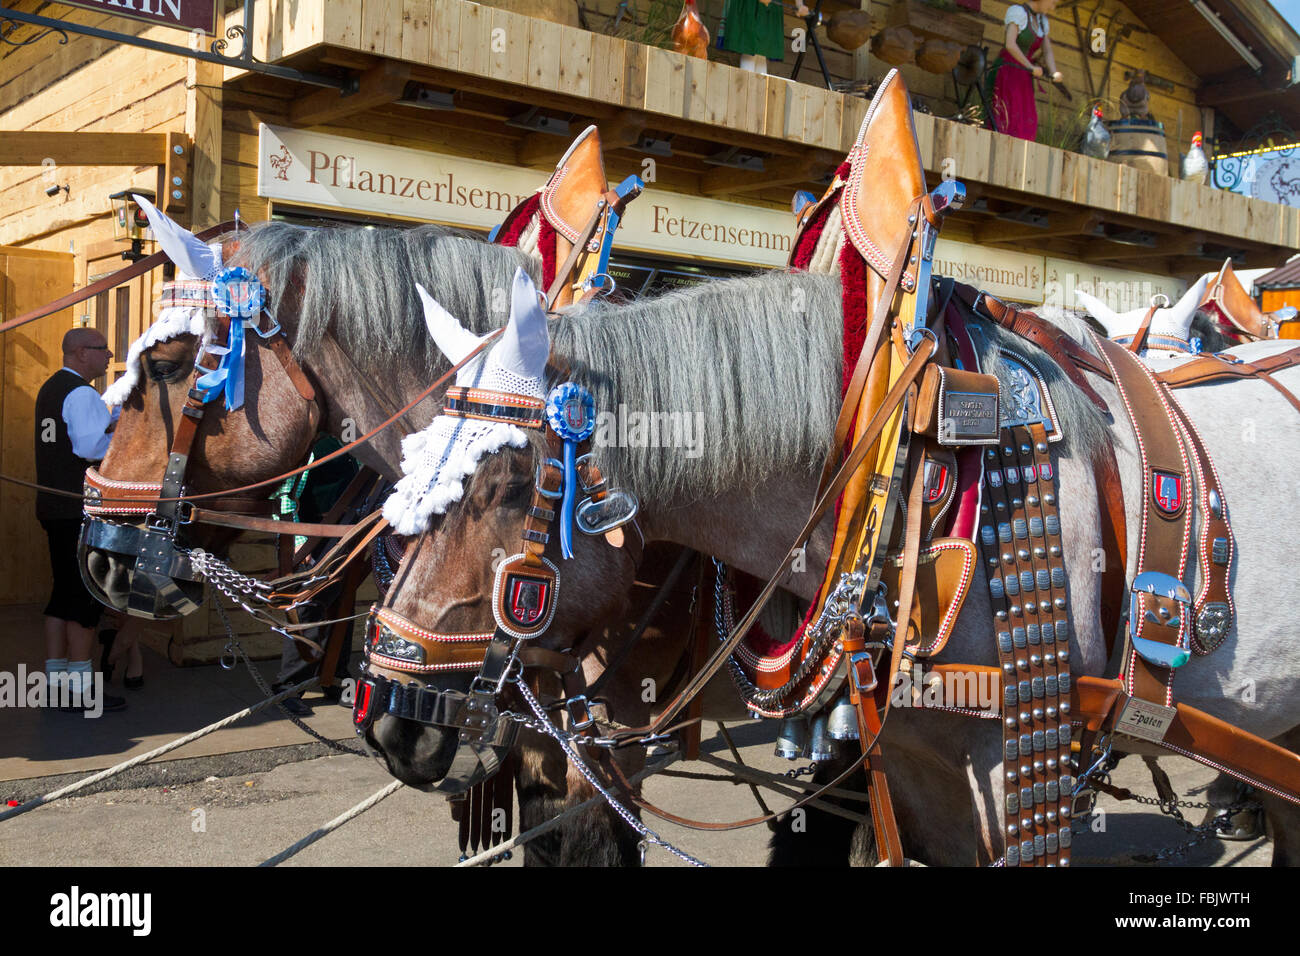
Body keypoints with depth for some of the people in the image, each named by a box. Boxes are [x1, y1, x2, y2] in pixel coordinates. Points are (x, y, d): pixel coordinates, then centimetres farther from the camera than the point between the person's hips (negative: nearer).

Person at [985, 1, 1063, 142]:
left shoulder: (1041, 20, 15)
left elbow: (1048, 52, 12)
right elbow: (1010, 44, -20)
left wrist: (1054, 74, -7)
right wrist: (1031, 67, -17)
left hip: (1024, 77, 8)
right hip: (1007, 71, -8)